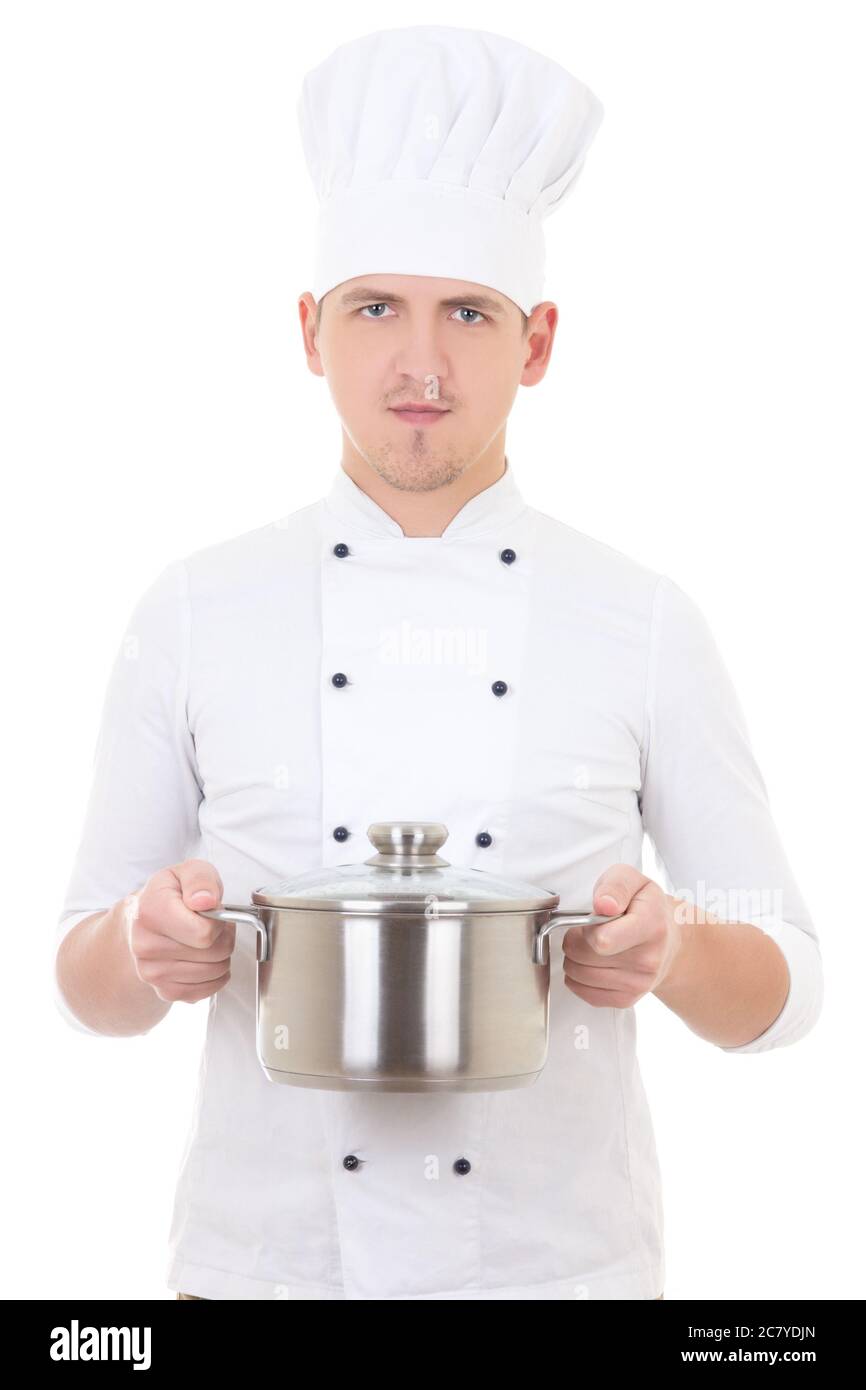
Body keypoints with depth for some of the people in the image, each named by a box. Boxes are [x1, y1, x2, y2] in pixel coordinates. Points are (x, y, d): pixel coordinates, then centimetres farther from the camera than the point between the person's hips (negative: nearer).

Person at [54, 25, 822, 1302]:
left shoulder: (646, 624, -3)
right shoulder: (193, 617, -3)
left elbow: (780, 990, 1)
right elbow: (92, 989, 3)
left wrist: (673, 952, -20)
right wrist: (142, 945, -19)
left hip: (561, 1257, 0)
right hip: (263, 1254, 0)